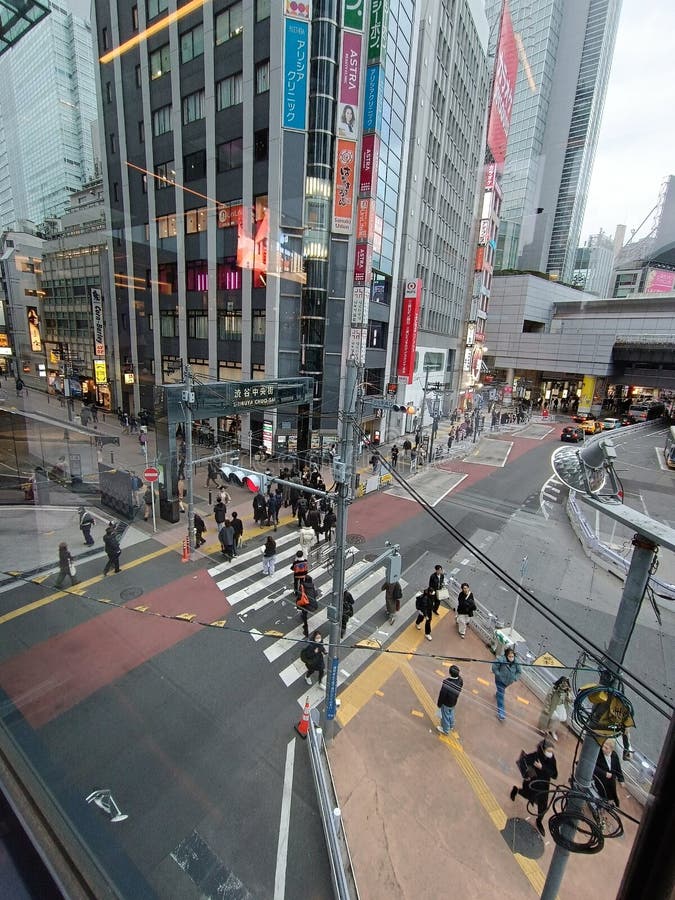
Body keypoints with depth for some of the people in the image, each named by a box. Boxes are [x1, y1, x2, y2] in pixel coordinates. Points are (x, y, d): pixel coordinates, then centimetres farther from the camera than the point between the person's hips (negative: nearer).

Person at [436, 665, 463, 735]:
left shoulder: (447, 683, -39)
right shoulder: (460, 680, -23)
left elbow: (442, 694, -25)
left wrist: (439, 704, -8)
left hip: (446, 703, -6)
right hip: (453, 703, 6)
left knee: (445, 716, 20)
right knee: (451, 714, 31)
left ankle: (445, 730, 42)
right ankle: (451, 726, 56)